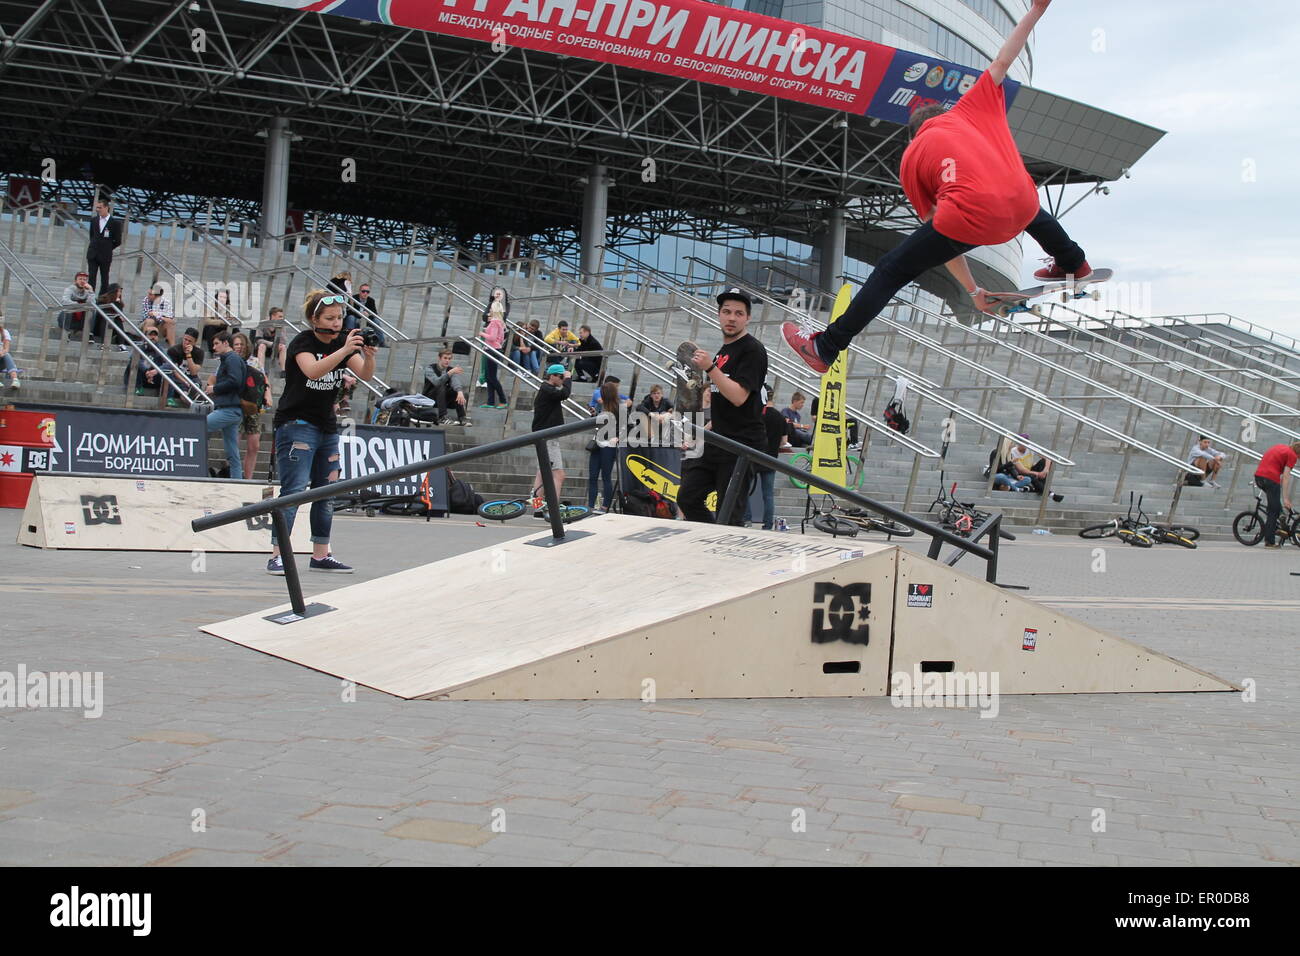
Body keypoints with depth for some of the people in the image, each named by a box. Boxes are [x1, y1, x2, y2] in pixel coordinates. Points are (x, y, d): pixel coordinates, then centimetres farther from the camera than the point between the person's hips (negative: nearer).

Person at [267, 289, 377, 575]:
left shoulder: (343, 342, 7)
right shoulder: (302, 342, -11)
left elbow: (366, 375, -5)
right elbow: (313, 371, -30)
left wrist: (369, 355, -25)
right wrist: (344, 350, -40)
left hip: (327, 427, 7)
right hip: (296, 425, -7)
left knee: (326, 492, 8)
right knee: (293, 491, -13)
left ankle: (320, 556, 15)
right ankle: (277, 556, -13)